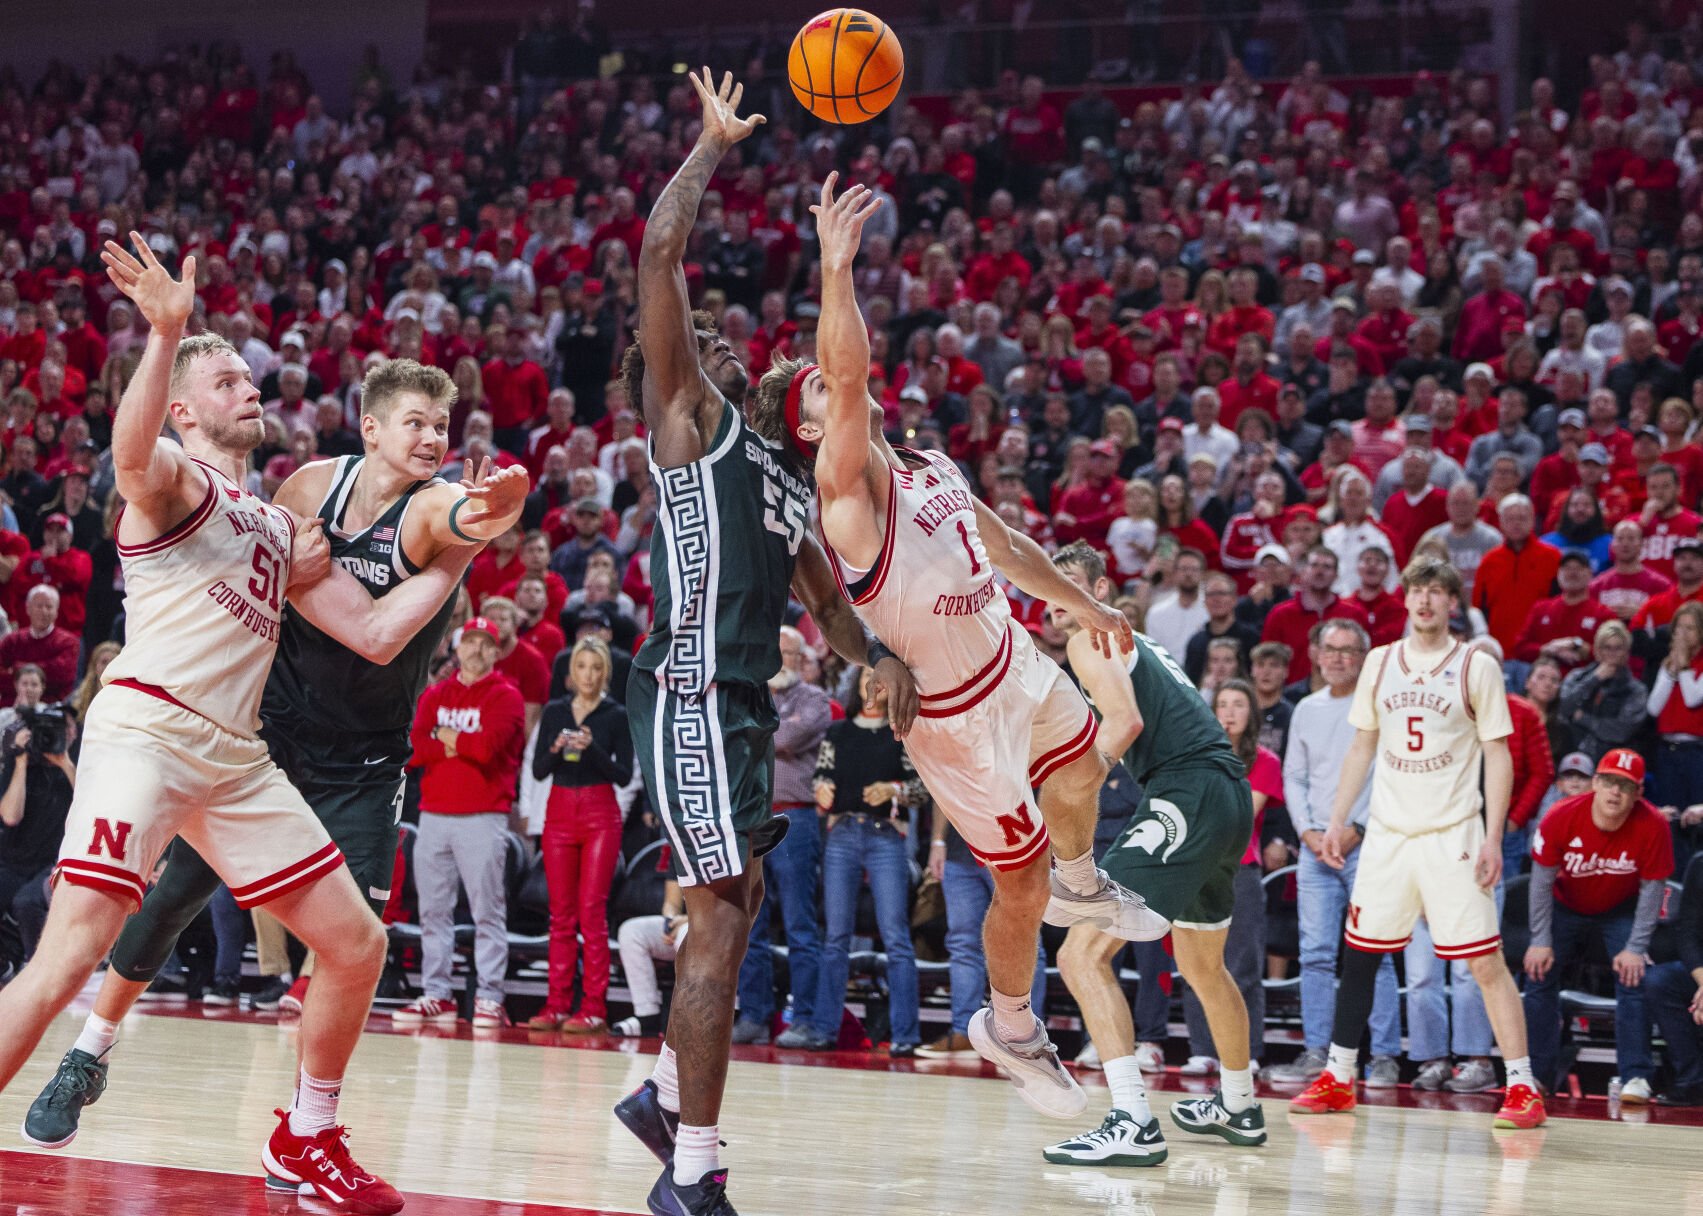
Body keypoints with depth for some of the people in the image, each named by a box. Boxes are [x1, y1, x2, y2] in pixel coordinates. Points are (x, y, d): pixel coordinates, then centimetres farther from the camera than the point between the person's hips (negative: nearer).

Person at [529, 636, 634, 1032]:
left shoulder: (617, 716, 0)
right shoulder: (554, 711, 9)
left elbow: (624, 775, -5)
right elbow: (538, 771, 6)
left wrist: (592, 748, -19)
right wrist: (555, 749, -14)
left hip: (599, 815, -3)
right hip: (560, 813, 3)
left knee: (592, 911, -8)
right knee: (561, 912, 3)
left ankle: (594, 1007, -8)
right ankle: (557, 1005, 5)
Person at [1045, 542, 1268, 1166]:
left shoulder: (1090, 640, -1)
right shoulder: (1138, 643, 28)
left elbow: (1127, 720, -17)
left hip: (1187, 797, -10)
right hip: (1232, 795, 10)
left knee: (1083, 954, -15)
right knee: (1202, 964, 31)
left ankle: (1133, 1123, -26)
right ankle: (1238, 1107, 48)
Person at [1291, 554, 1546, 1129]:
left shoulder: (1476, 667, -3)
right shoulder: (1380, 663, 9)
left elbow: (1498, 756, -3)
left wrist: (1492, 839, -10)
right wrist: (1337, 819, 11)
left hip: (1453, 833, -4)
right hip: (1388, 830, 4)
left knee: (1486, 961, -8)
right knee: (1359, 952, 7)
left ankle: (1522, 1087, -5)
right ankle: (1338, 1079, 18)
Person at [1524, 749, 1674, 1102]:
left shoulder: (1652, 826, -27)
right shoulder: (1561, 817, -27)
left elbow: (1651, 889, -16)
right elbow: (1542, 880, -15)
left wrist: (1636, 948, -18)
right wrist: (1540, 941, -14)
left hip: (1621, 911, -1)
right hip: (1566, 908, 1)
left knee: (1634, 980, -18)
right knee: (1540, 975, -7)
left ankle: (1636, 1078, -13)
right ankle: (1539, 1075, 4)